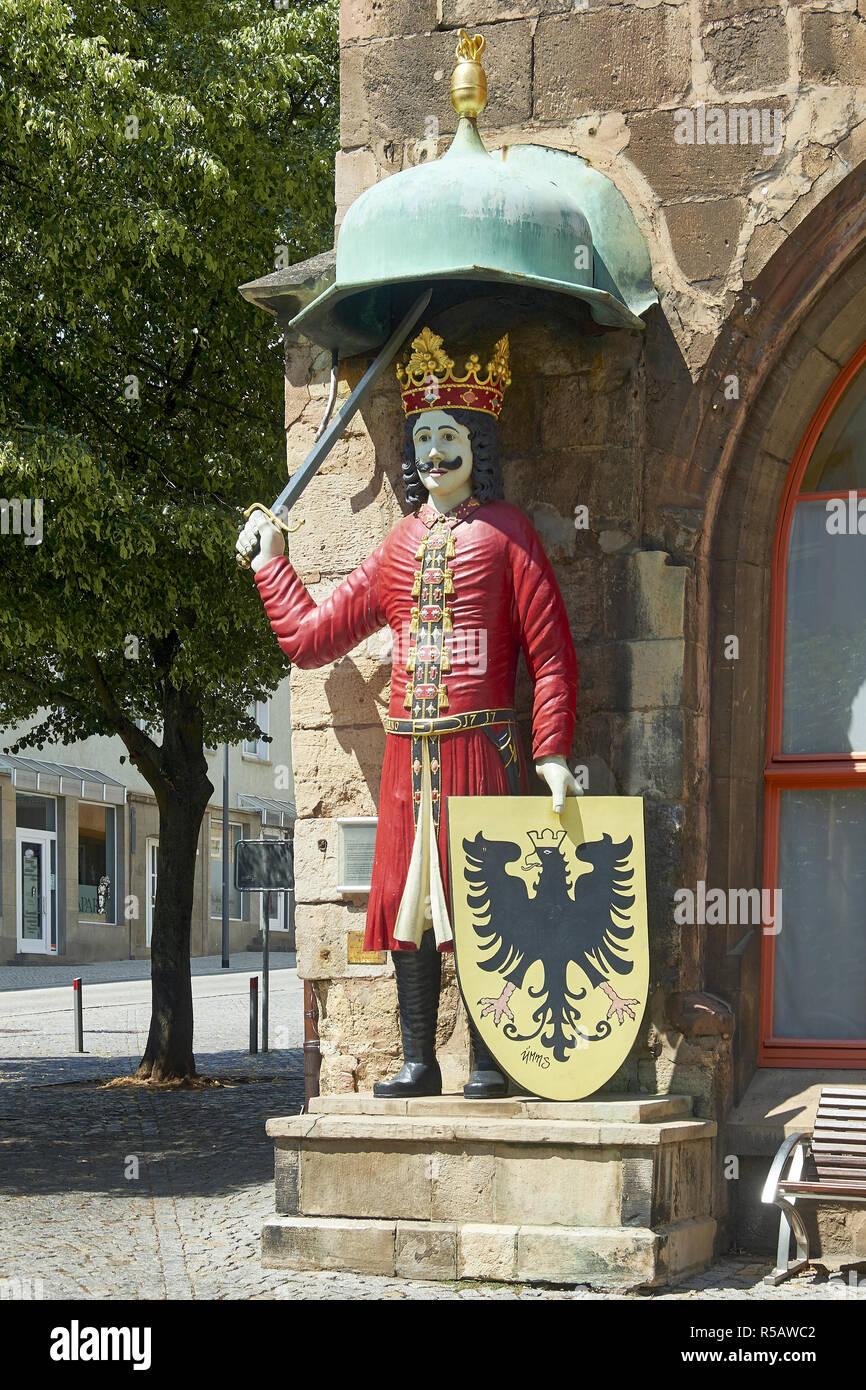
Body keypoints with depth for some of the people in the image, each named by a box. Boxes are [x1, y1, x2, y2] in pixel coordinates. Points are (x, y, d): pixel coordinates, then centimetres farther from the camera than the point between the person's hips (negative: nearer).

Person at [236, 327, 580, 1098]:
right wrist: (270, 560, 24)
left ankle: (490, 1061, 5)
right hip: (407, 748, 5)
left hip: (483, 747, -5)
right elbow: (310, 637, 19)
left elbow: (551, 651, -5)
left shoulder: (506, 531, 0)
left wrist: (553, 753, -13)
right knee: (408, 900, 6)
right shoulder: (401, 545, 14)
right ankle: (419, 1062, 13)